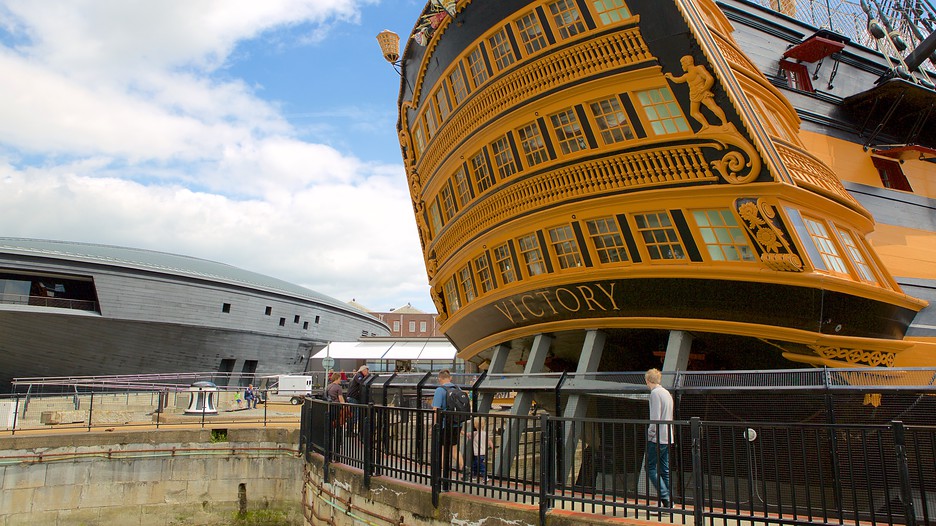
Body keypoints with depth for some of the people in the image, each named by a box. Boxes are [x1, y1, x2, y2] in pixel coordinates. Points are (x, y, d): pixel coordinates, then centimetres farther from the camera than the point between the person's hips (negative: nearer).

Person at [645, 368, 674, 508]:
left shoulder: (655, 393, -13)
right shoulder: (667, 393, 15)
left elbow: (655, 418, -19)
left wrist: (649, 433, -10)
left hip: (657, 438, -9)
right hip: (667, 438, 9)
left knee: (651, 468, -1)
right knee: (665, 470, 10)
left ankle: (664, 498, -8)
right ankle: (669, 502, 11)